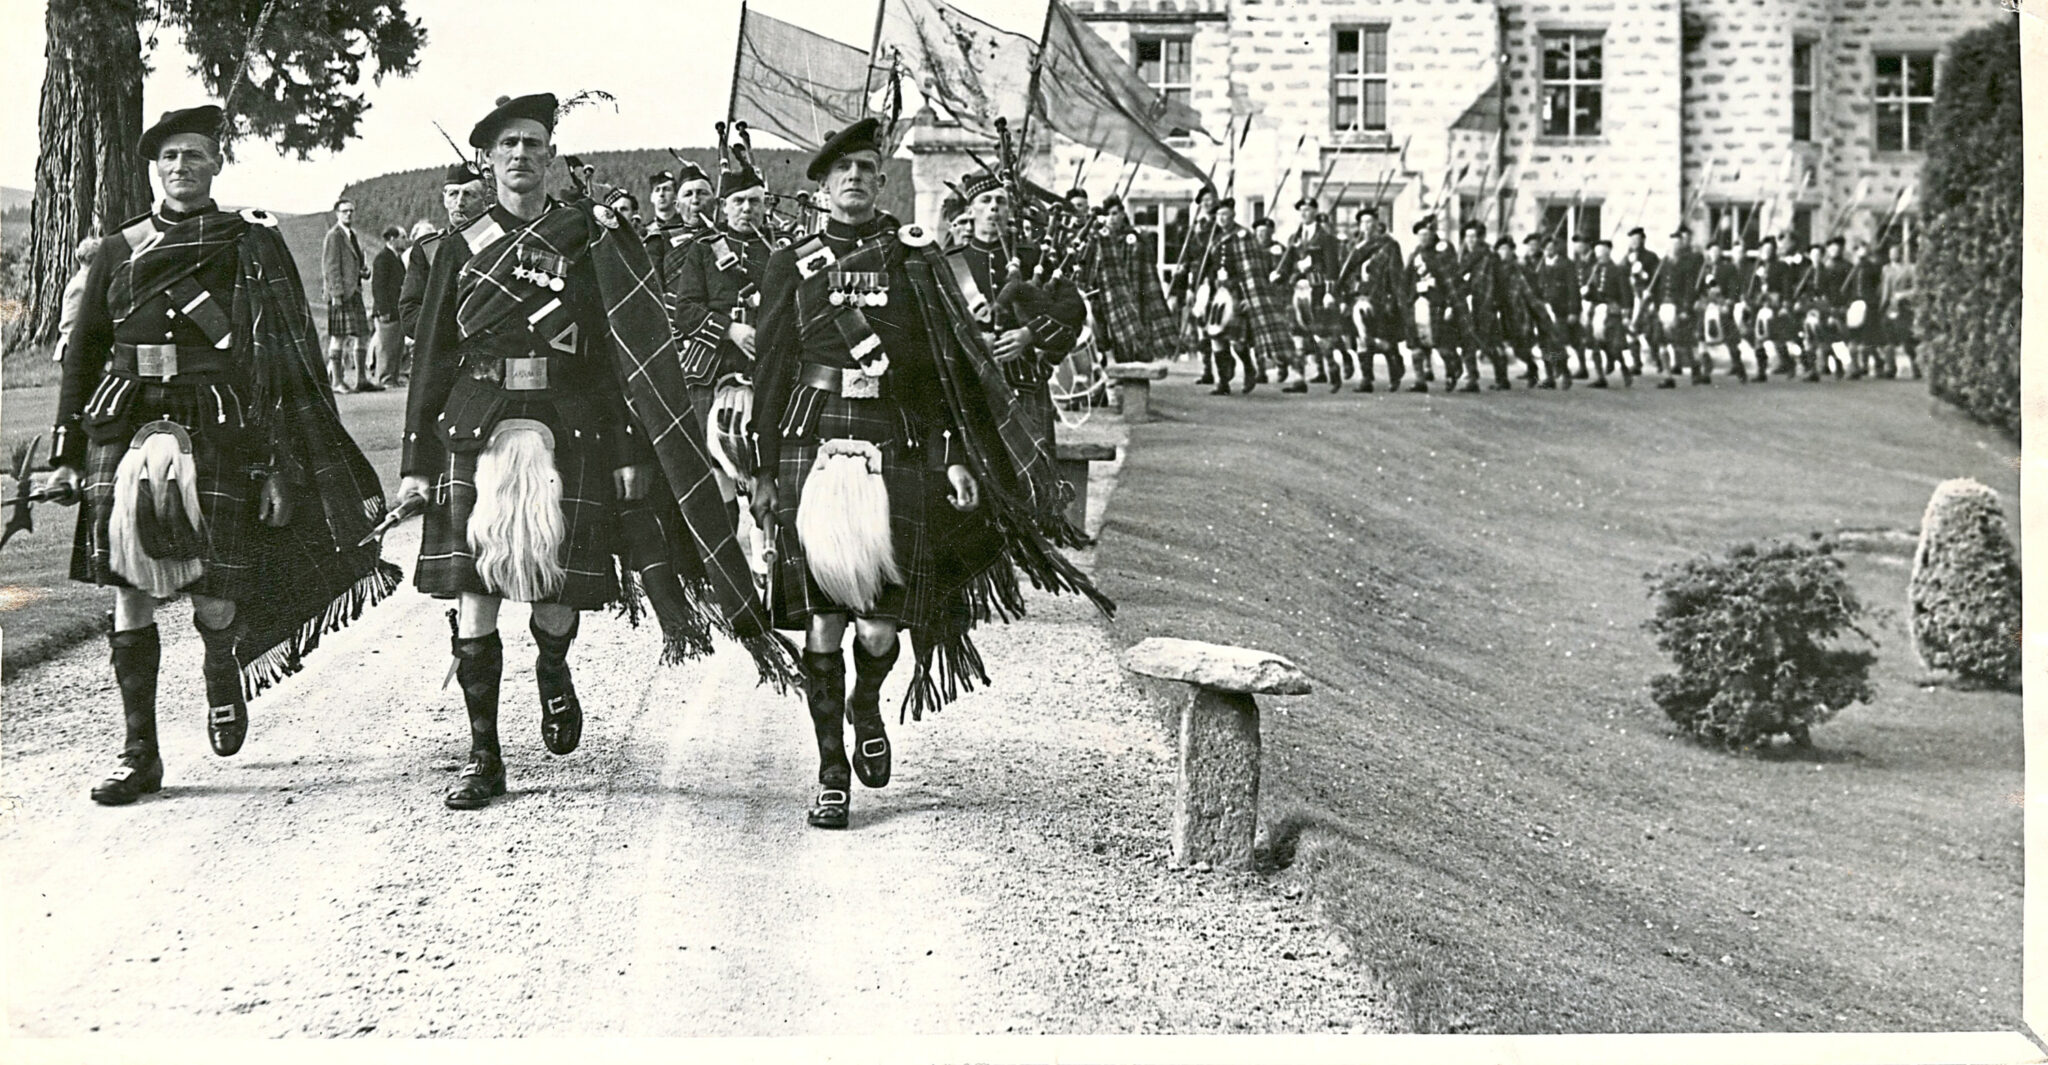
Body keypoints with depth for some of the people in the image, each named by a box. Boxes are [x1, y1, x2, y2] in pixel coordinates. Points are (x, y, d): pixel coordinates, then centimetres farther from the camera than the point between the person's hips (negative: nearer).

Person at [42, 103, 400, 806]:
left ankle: (224, 676, 34)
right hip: (126, 429, 2)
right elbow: (83, 354, 16)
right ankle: (139, 755, 7)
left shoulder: (253, 244, 5)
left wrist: (283, 464, -2)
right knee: (129, 592, -1)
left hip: (218, 431, -2)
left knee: (211, 590, -2)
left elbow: (289, 358, 4)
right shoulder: (119, 249, 12)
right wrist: (66, 454, 10)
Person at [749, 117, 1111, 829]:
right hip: (816, 443, 0)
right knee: (823, 617, -2)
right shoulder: (792, 265, 10)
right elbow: (771, 371, 12)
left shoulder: (916, 257, 9)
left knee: (881, 627, -3)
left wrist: (958, 455, 0)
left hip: (899, 448, 0)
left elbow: (953, 361, 7)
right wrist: (765, 470, 8)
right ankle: (832, 775, 10)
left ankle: (866, 708, 32)